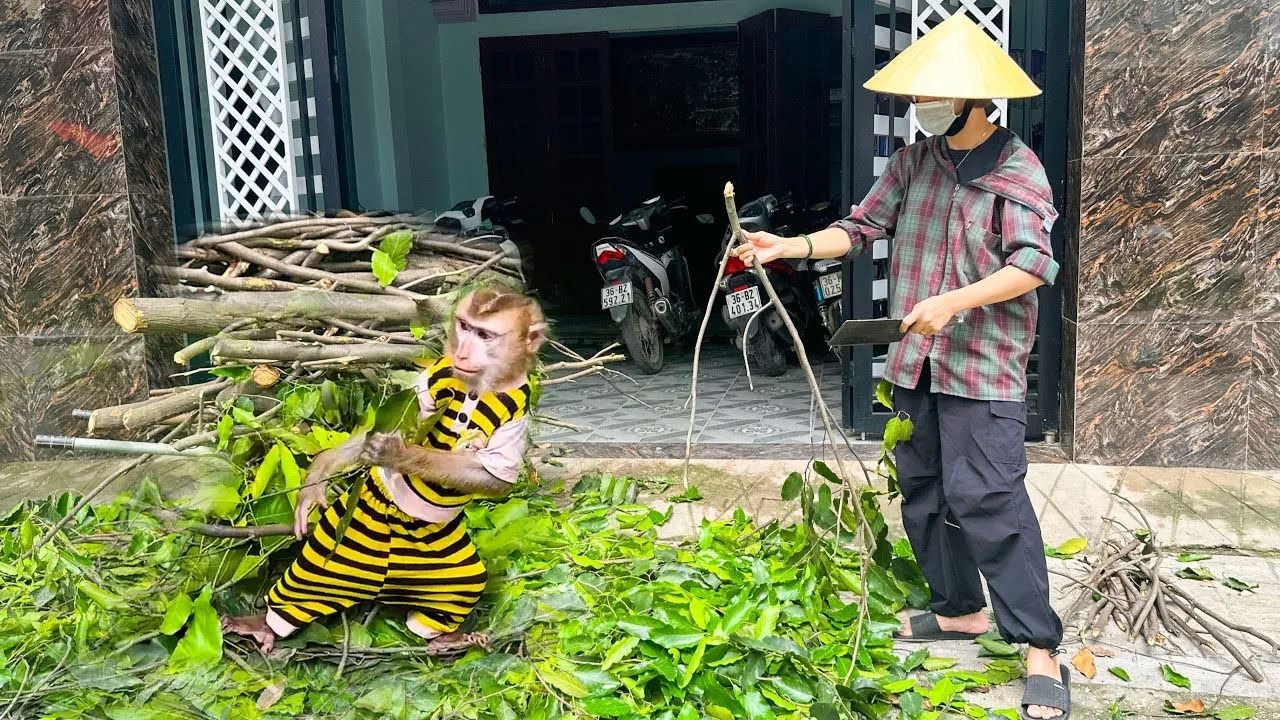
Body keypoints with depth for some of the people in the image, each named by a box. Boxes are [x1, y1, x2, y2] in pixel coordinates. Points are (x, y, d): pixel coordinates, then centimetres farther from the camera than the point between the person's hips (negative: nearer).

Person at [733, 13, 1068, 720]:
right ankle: (958, 608, 31)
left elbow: (1033, 263, -17)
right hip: (916, 362, 7)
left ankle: (1041, 650, -3)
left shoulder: (1017, 170, -8)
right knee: (923, 491, 14)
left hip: (983, 366, -7)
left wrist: (951, 302, -26)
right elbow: (862, 225, 6)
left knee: (988, 500, -12)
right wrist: (790, 245, -8)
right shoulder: (912, 162, 9)